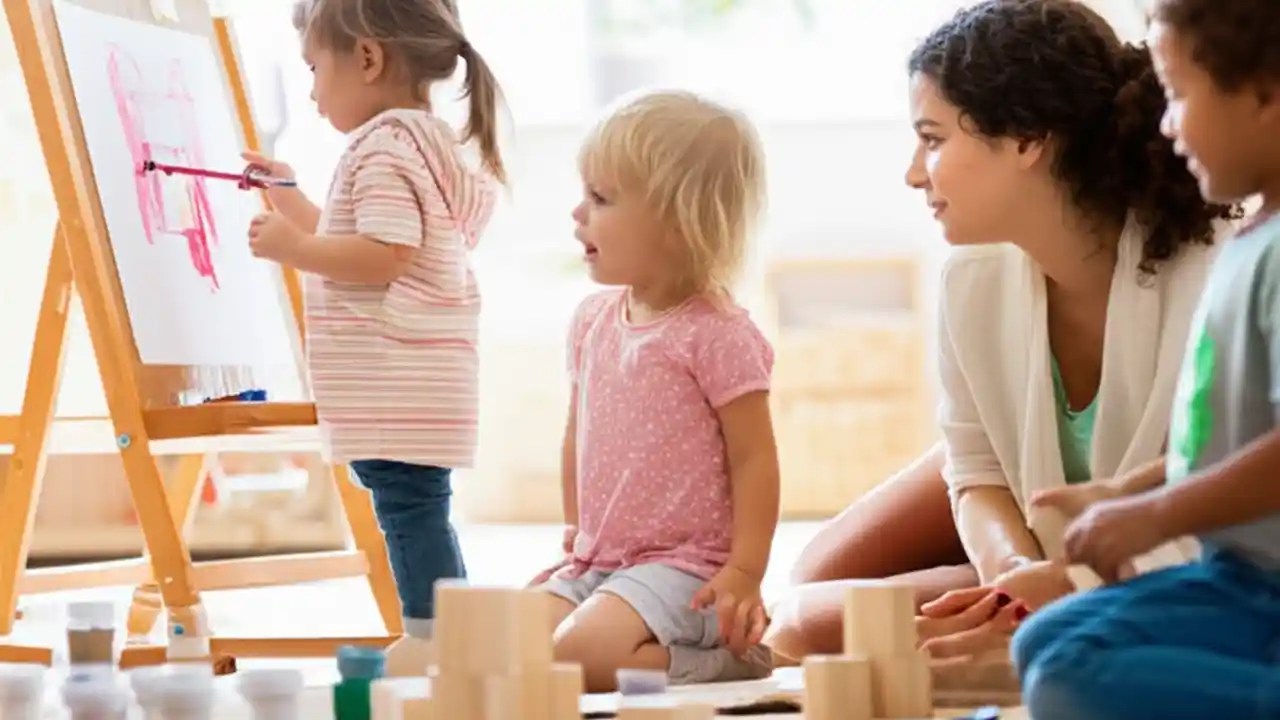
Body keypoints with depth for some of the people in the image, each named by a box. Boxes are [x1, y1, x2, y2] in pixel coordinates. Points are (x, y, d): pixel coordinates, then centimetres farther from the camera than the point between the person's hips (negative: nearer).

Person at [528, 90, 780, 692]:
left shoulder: (716, 334, -14)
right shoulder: (594, 319, 9)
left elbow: (752, 457, -13)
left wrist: (744, 573, -17)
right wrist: (575, 531, 19)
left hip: (685, 566, -8)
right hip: (597, 562, 8)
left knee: (577, 654, -28)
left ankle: (731, 657, -7)